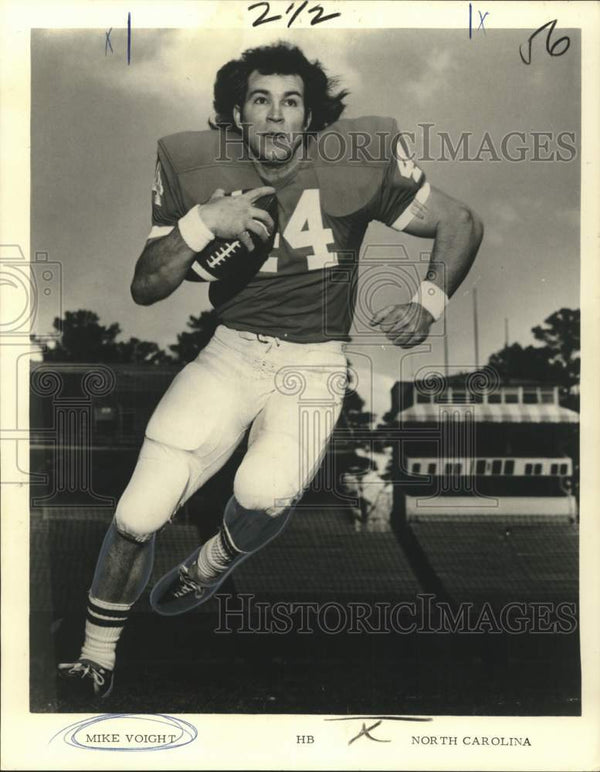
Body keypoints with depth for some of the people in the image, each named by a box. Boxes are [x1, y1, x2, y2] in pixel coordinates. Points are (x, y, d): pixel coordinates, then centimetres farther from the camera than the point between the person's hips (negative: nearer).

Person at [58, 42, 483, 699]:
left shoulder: (357, 161, -6)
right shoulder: (198, 169, -1)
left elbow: (461, 224, 3)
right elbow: (145, 288, 0)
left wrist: (428, 303, -13)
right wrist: (202, 222, -16)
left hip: (314, 362, -1)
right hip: (230, 350, 2)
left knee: (266, 492, -30)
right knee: (137, 515, -12)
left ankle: (214, 562, 8)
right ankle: (95, 662, 13)